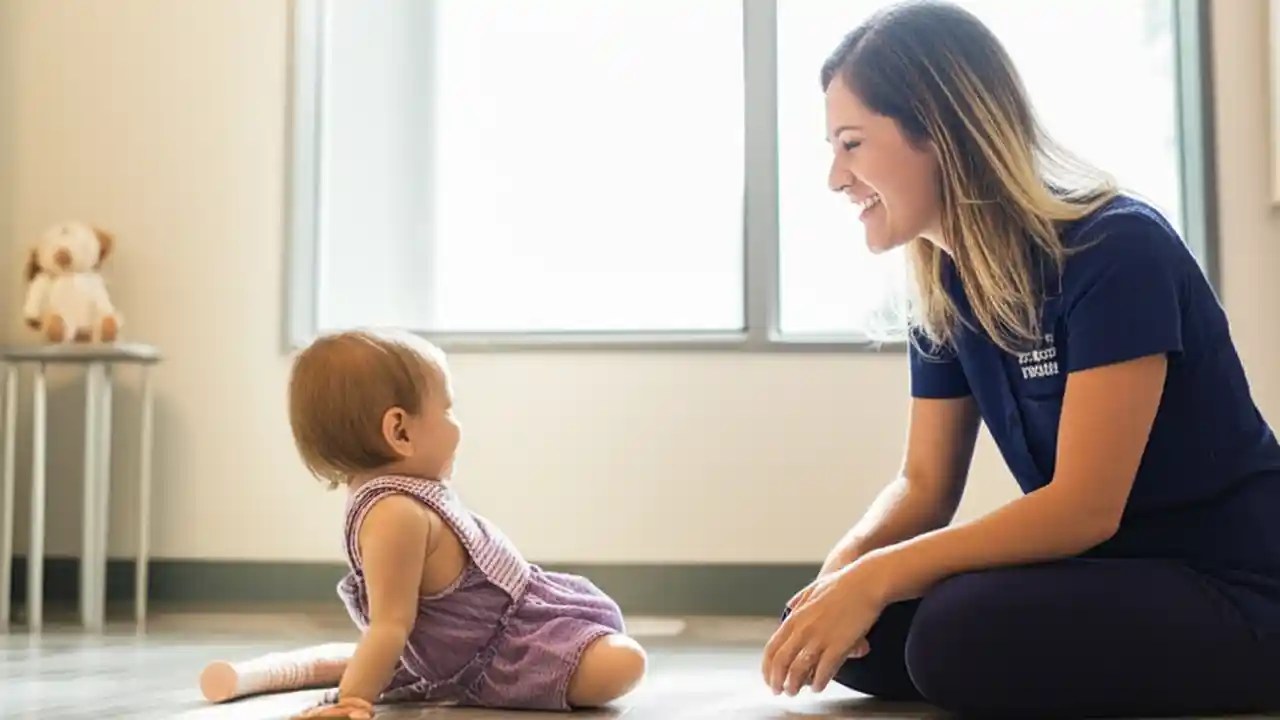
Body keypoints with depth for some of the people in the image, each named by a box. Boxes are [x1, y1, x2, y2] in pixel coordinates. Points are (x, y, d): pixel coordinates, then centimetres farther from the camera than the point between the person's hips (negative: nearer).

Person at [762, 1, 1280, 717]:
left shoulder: (1117, 250, -21)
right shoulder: (945, 286, 2)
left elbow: (1084, 506, -24)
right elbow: (925, 483, 5)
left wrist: (876, 576, -27)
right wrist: (844, 568, -16)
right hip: (1098, 571, 6)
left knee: (960, 639, -30)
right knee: (844, 630, -9)